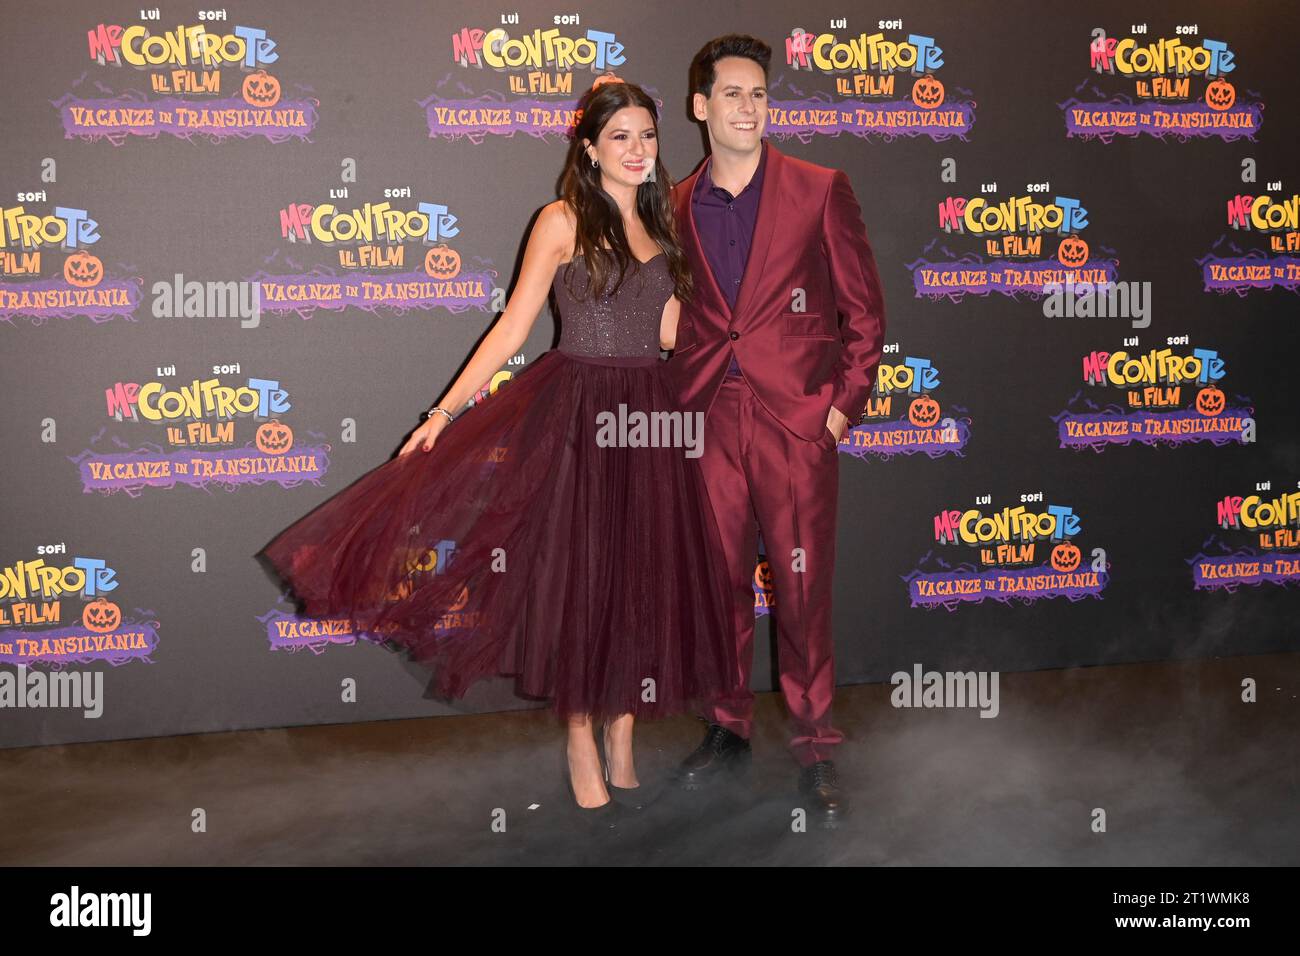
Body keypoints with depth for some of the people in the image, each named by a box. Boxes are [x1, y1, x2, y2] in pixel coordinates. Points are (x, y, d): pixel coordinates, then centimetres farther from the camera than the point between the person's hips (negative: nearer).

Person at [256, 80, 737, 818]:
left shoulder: (662, 226, 12)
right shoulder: (563, 221, -3)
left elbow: (668, 334, 8)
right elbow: (513, 328, -7)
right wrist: (446, 411, -13)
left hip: (649, 418, 5)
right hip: (576, 413, -5)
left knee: (640, 576, 8)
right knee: (577, 573, 2)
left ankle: (622, 742, 22)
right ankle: (582, 744, 17)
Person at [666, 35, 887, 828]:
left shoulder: (820, 191, 1)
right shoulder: (675, 207, 10)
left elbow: (864, 307, 2)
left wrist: (845, 403, -4)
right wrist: (678, 405, 7)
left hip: (797, 421, -3)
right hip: (707, 425, 3)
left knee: (803, 589, 1)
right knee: (719, 584, 10)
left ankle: (815, 748, 14)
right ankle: (728, 731, 27)